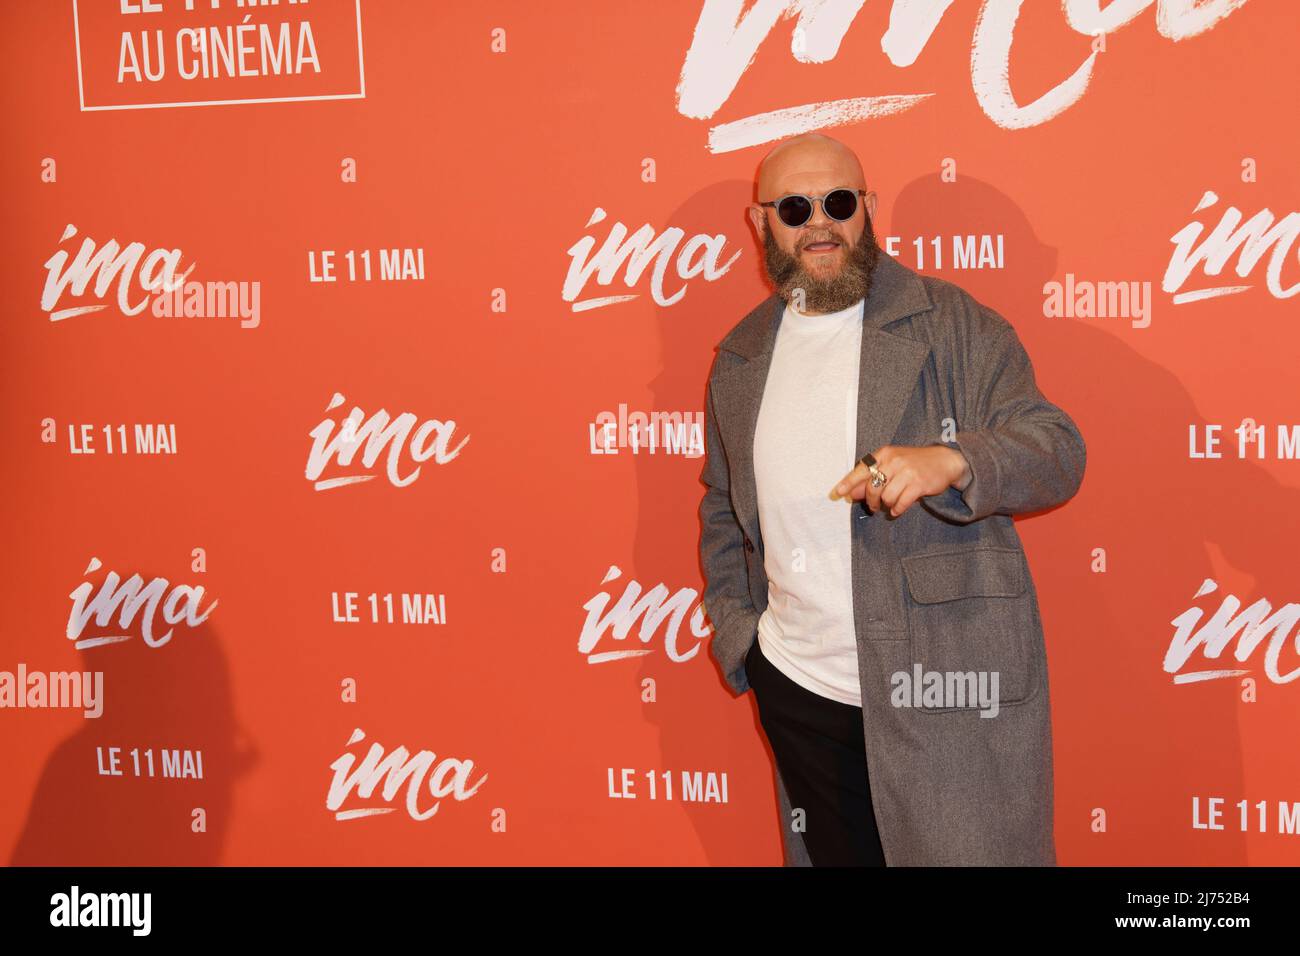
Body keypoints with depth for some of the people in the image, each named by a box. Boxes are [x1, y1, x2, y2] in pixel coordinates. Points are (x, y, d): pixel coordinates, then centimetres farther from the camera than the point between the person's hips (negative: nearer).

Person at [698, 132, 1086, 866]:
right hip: (798, 690, 4)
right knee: (837, 856, 15)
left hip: (951, 688, -4)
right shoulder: (740, 357, 11)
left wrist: (951, 460, -29)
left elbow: (1056, 449, -9)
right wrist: (732, 625, 8)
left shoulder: (953, 324, -3)